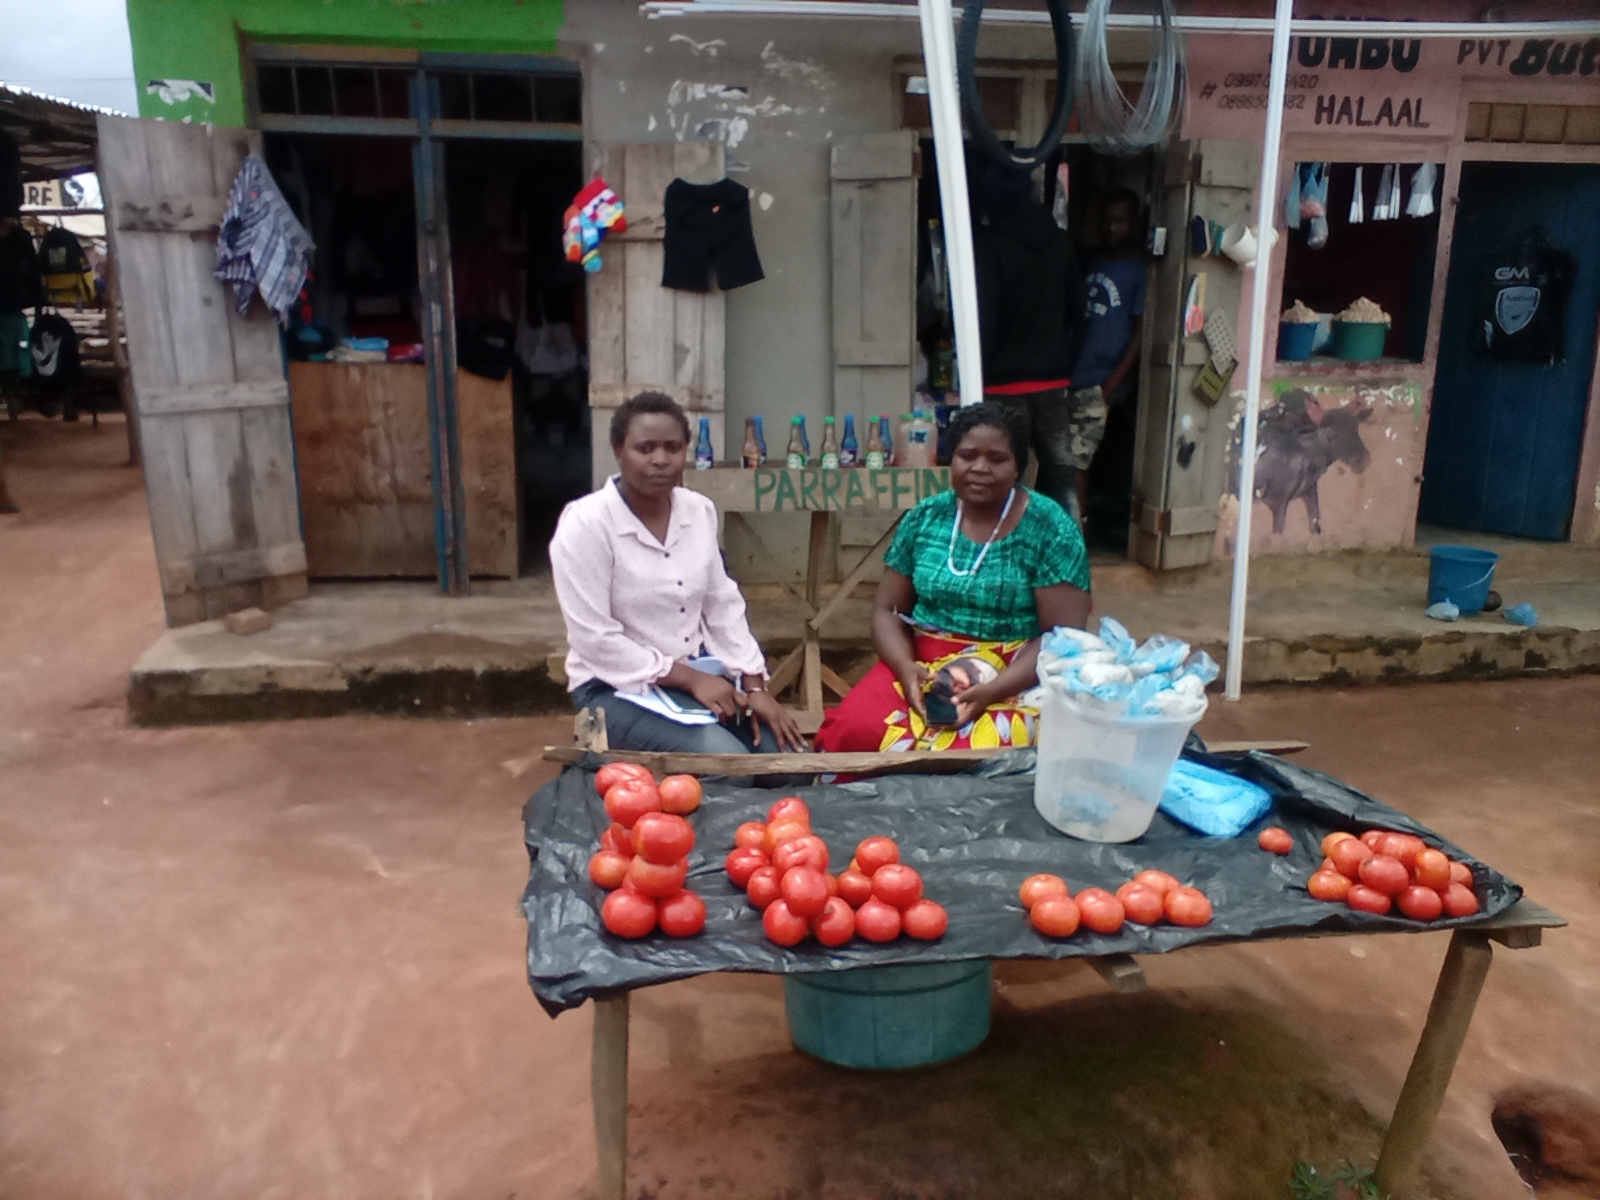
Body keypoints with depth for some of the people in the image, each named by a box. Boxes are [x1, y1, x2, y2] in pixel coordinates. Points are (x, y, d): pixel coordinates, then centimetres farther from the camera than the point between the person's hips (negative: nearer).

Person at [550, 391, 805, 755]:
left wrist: (754, 685, -5)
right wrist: (689, 679, -20)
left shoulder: (699, 510, 1)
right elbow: (595, 640, -19)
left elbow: (723, 604, 5)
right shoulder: (585, 524, -17)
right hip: (619, 689, -6)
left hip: (699, 672, 6)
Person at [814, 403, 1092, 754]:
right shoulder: (924, 519, 5)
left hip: (1017, 677, -3)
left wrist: (992, 690, -24)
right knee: (849, 732, -25)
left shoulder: (1050, 529, -6)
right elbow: (887, 610, 8)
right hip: (922, 665, 3)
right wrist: (906, 668, -14)